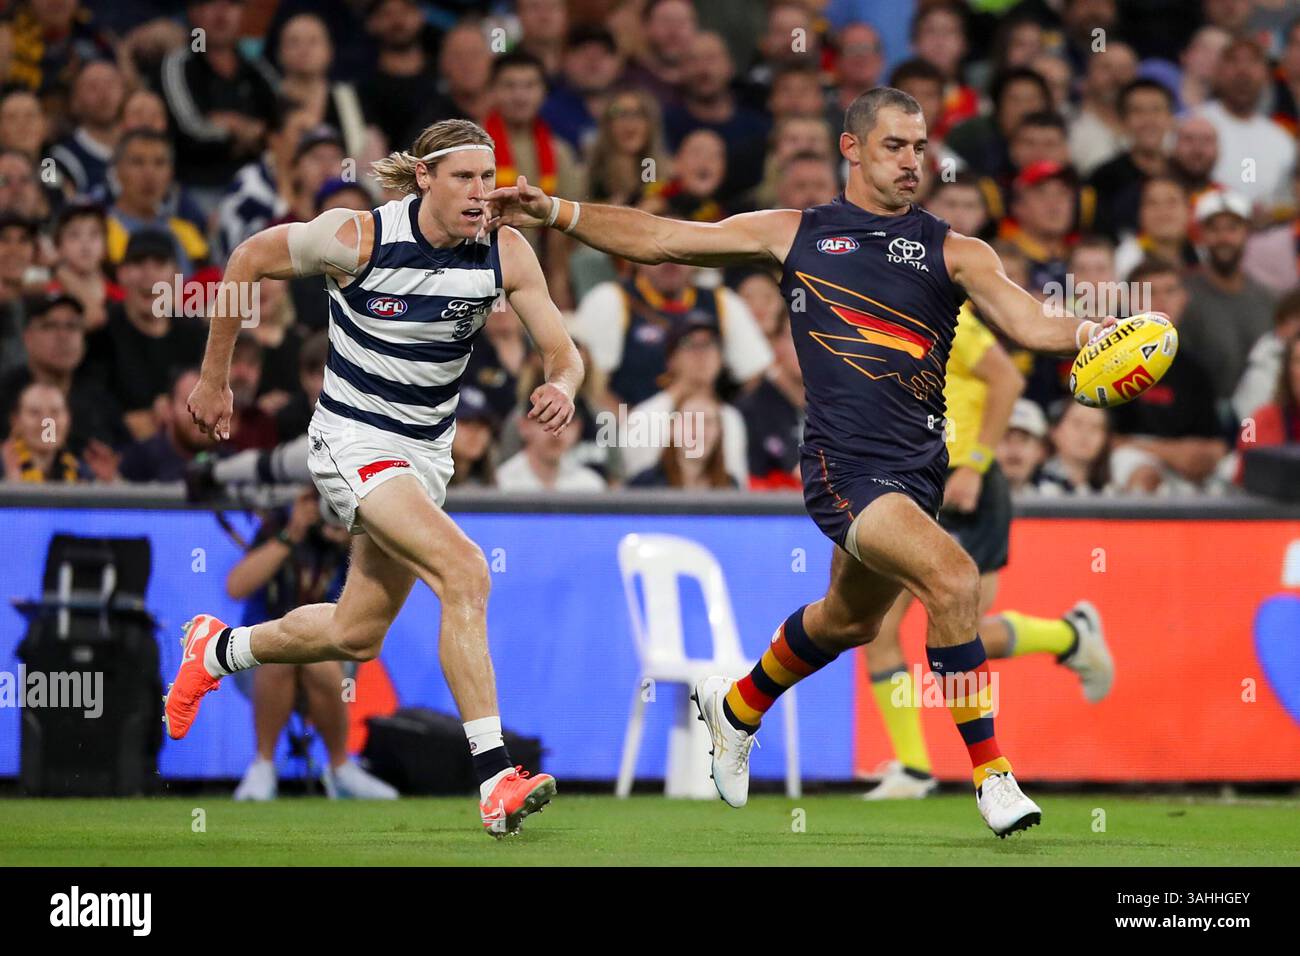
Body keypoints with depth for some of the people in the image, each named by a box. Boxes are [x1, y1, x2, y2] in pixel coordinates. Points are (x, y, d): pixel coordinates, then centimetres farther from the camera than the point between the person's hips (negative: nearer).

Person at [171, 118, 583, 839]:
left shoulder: (506, 253, -9)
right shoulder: (360, 239, -19)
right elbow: (249, 260, -5)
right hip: (352, 442, -6)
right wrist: (214, 379, 2)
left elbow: (561, 352, -7)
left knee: (355, 636, 15)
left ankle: (217, 651, 45)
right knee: (464, 570, -27)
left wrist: (562, 387, -32)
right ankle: (495, 782, -30)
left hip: (427, 450, 6)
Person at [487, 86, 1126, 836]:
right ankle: (992, 774, -16)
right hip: (845, 462, -4)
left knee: (850, 619, 23)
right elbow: (657, 240, 12)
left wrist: (1083, 333, -28)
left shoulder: (952, 252, 8)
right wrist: (554, 211, 5)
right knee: (953, 578, -25)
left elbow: (1029, 321, -6)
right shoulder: (796, 233, 7)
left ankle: (738, 707, 53)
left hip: (919, 466, 4)